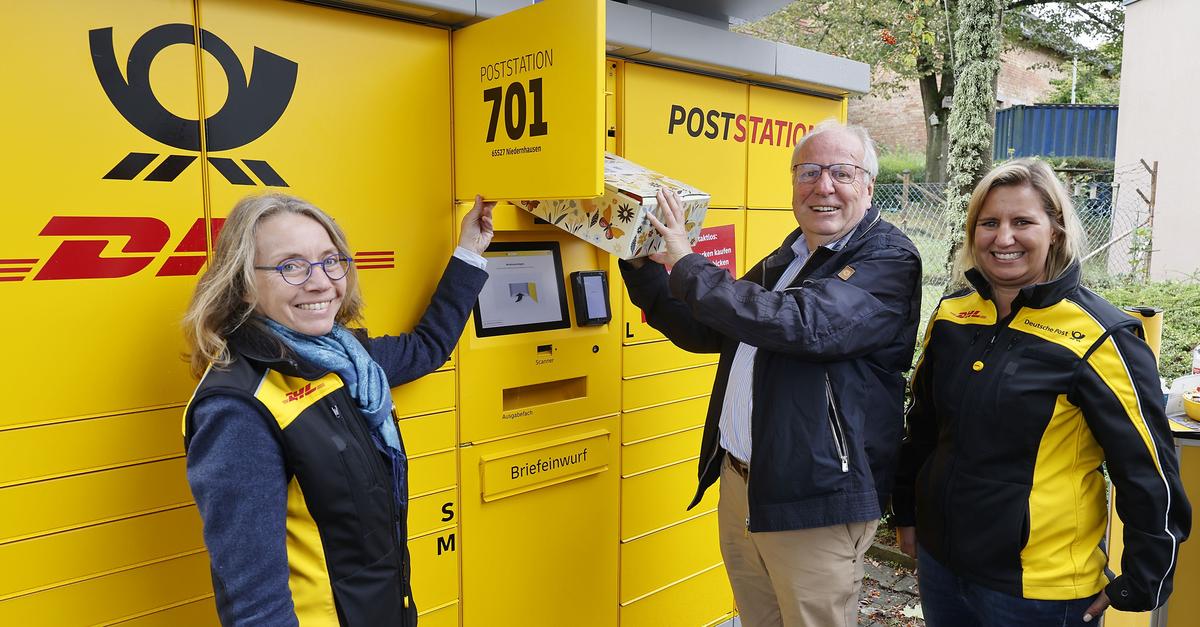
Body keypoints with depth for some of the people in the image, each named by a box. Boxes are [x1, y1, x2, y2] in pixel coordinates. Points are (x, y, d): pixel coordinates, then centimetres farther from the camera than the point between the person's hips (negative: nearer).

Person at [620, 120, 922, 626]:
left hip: (814, 502, -7)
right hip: (739, 484, 7)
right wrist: (643, 266, 7)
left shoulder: (887, 261, -12)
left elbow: (802, 323, -30)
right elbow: (704, 332, 19)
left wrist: (686, 264, -22)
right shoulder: (786, 258, 13)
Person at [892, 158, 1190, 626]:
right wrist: (907, 513, 16)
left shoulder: (1100, 336, -14)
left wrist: (1140, 584, -6)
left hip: (1041, 588, -5)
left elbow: (1149, 469, -11)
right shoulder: (951, 314, 1)